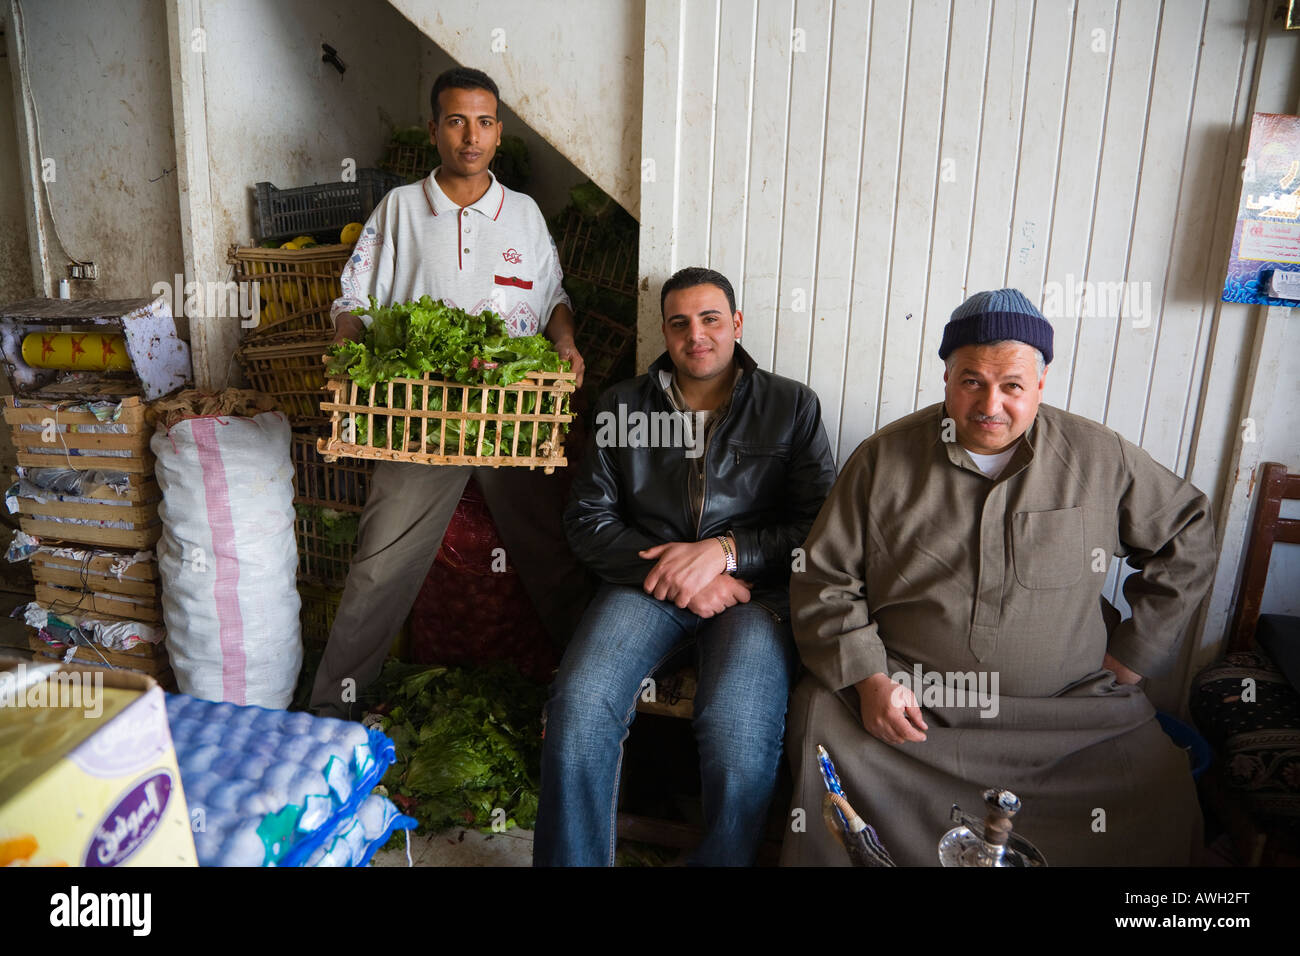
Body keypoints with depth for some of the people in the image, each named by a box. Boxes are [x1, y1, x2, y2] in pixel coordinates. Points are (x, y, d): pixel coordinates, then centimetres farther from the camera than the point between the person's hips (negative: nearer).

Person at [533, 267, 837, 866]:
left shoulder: (792, 406, 11)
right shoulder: (621, 406, 16)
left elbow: (820, 523, 3)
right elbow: (587, 518, 9)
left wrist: (723, 551, -12)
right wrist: (669, 571, -6)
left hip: (753, 590, -1)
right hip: (647, 585, 2)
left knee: (739, 738, -30)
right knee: (577, 709, -26)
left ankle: (721, 856, -2)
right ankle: (569, 861, -3)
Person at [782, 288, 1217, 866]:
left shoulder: (1099, 458, 3)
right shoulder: (884, 459, 0)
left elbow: (1188, 532, 16)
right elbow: (824, 580, 2)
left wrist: (1133, 649, 9)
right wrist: (868, 678, -11)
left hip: (1069, 707, 1)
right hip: (906, 693, 0)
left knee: (1161, 798, -21)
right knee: (818, 721, -25)